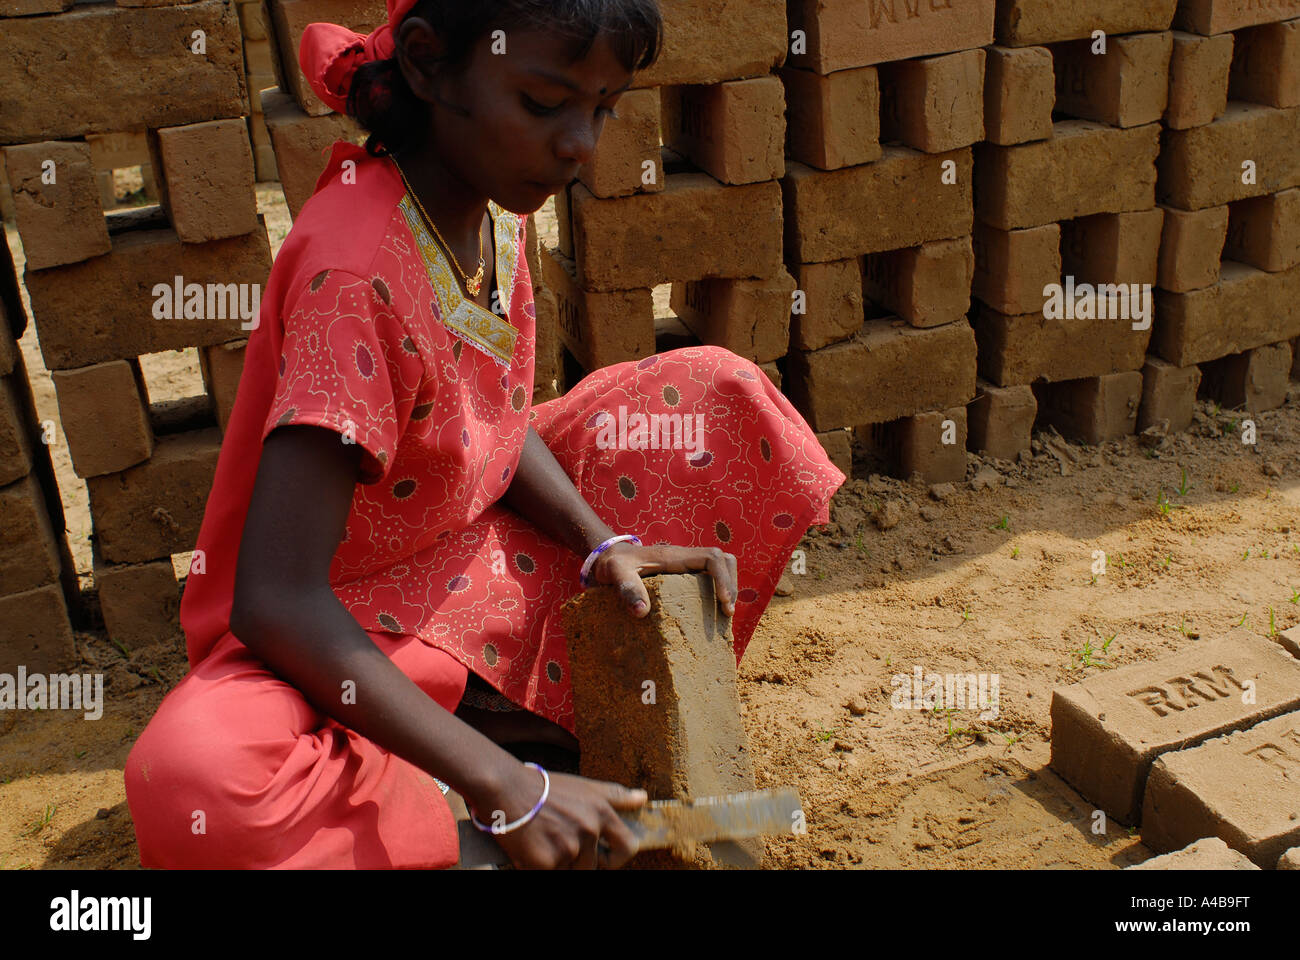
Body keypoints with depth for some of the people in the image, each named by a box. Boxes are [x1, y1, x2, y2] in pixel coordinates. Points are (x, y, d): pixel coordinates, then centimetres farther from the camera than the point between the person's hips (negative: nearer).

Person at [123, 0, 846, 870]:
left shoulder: (491, 198, -8)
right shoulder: (355, 273, -31)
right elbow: (275, 601, -35)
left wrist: (606, 545, -15)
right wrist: (506, 789, -37)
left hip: (472, 553, 7)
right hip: (336, 632, -7)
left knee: (715, 393, 2)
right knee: (199, 776, -40)